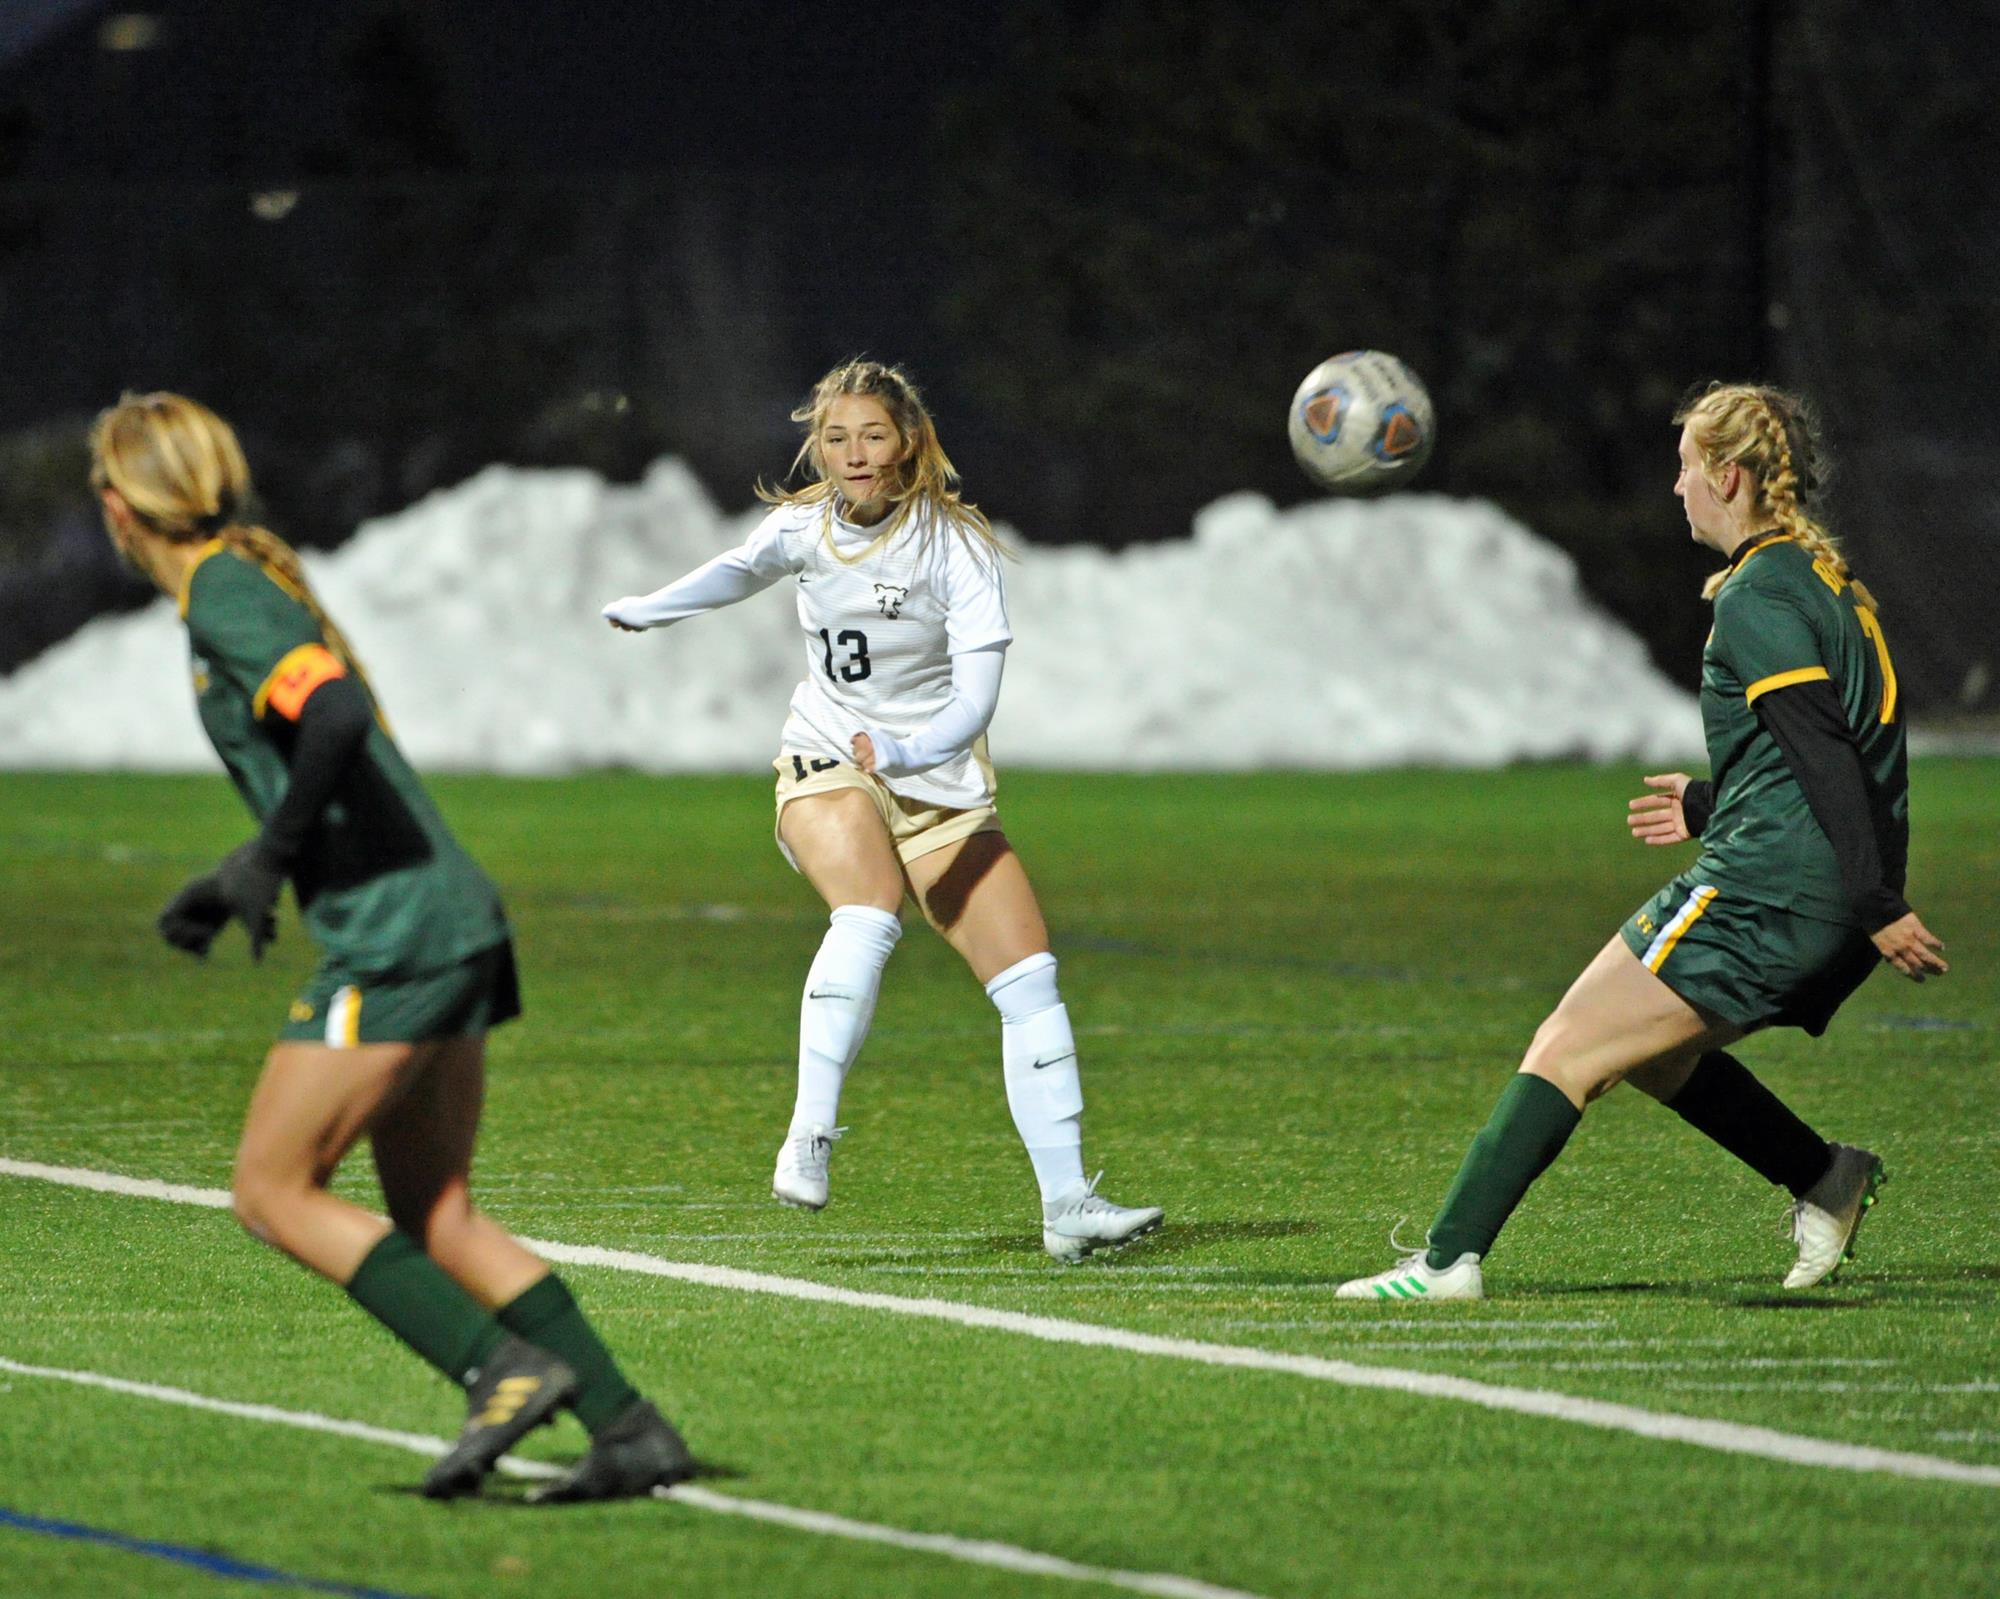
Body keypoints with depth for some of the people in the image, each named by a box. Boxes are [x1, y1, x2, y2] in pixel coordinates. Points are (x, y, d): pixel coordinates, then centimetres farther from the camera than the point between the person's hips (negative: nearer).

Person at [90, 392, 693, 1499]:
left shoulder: (222, 592, -9)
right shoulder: (251, 580, 20)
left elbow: (335, 715, -25)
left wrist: (270, 859, -16)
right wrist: (231, 885, 25)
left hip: (388, 937, -9)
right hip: (454, 919, 9)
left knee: (272, 1192, -2)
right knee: (436, 1219, 10)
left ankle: (504, 1367, -11)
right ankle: (627, 1428, 3)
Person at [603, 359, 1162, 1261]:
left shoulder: (956, 543, -14)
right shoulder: (802, 526, -4)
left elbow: (976, 697, -24)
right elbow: (739, 571, 22)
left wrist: (903, 752, -43)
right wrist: (642, 610, 39)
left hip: (938, 784, 0)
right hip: (827, 764, 0)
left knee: (1028, 975, -10)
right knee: (869, 920, -32)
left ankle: (1066, 1205, -6)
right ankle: (809, 1137, -31)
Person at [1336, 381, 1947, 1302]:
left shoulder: (1757, 596, -12)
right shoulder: (1824, 579, 17)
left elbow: (1827, 756, -20)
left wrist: (1879, 907, -24)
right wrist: (1713, 807, 31)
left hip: (1762, 896, -9)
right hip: (1831, 914, 9)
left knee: (1566, 1052, -8)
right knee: (1650, 1051, 23)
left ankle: (1449, 1260, -13)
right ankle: (1825, 1179, 19)